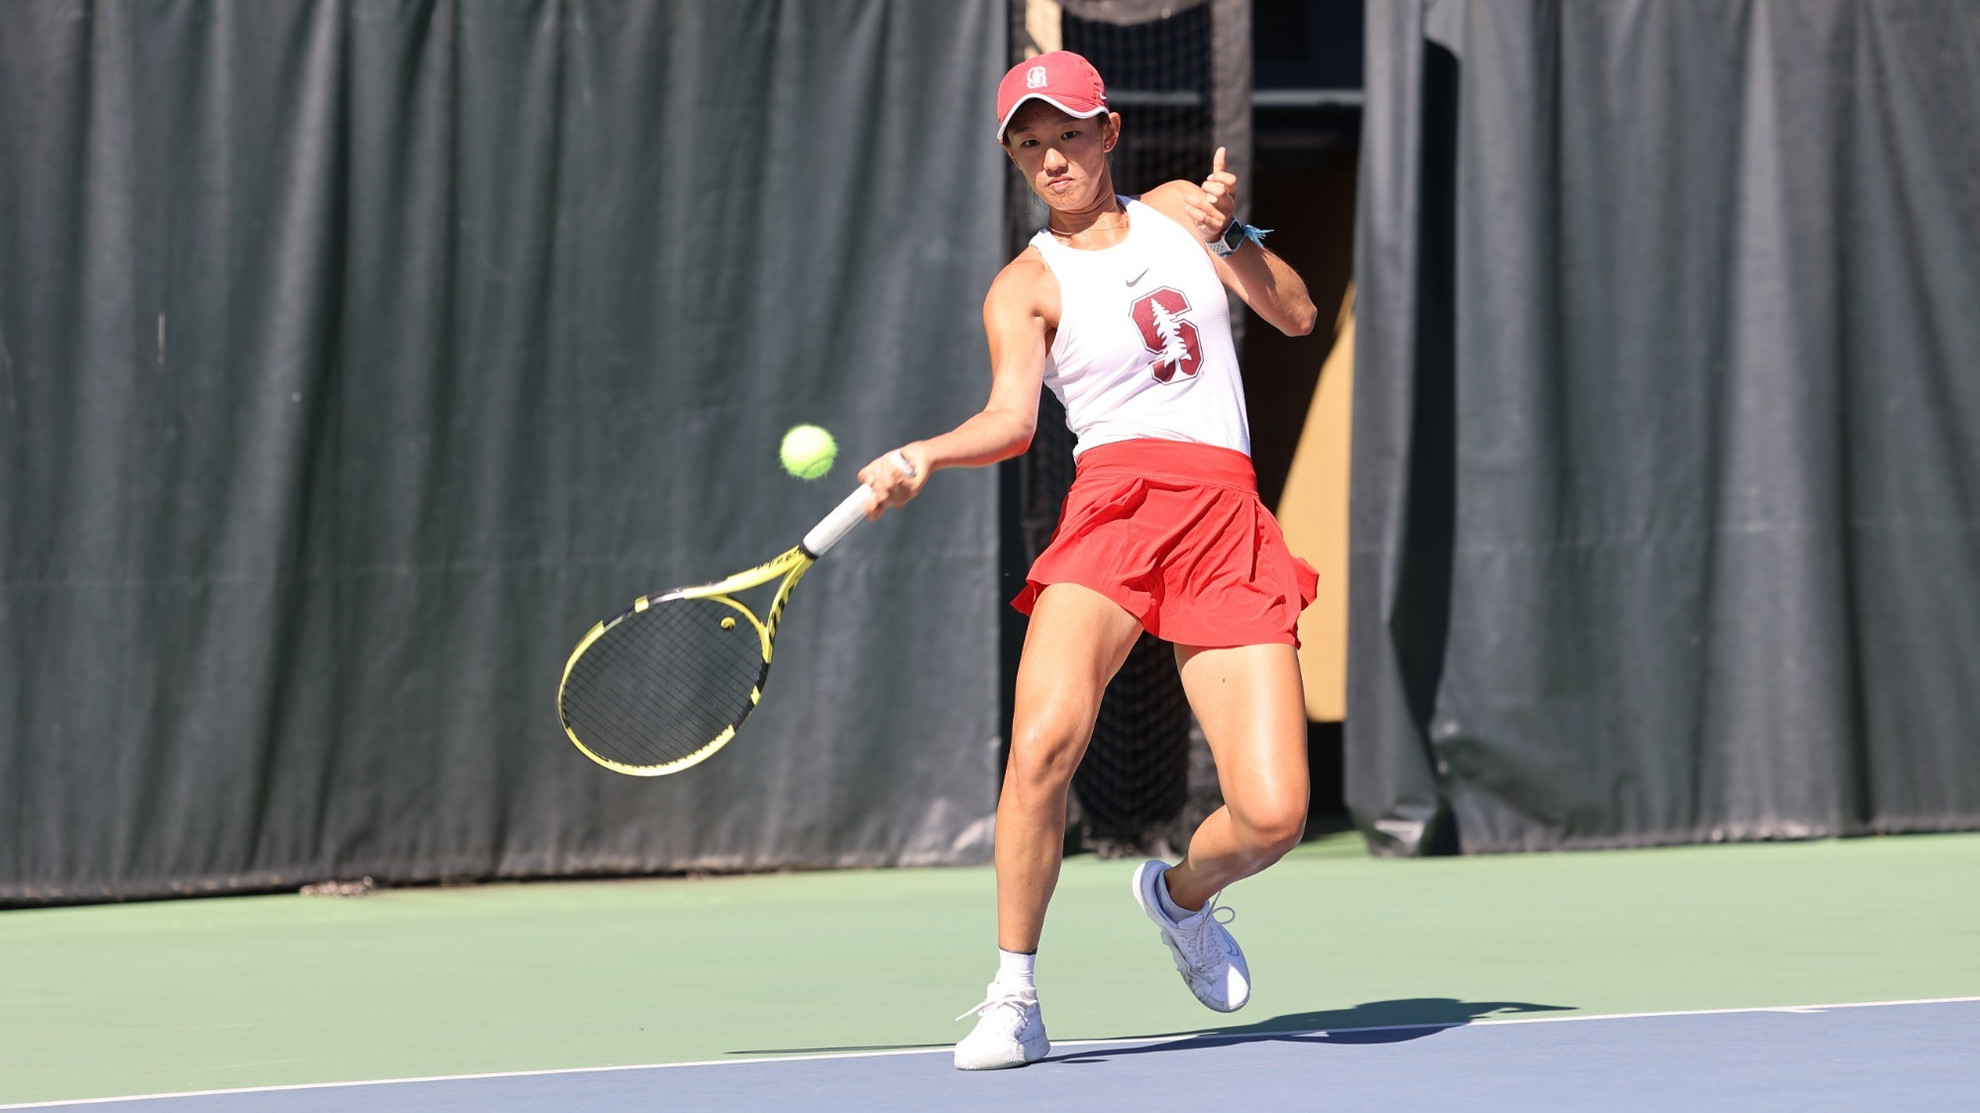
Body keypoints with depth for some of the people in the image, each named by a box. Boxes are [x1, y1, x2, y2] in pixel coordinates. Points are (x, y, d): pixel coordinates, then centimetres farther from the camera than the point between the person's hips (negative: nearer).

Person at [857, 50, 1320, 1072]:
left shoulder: (1175, 211, 19)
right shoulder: (1026, 286, 7)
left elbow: (1295, 315, 17)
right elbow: (1012, 419, -9)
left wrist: (1226, 233, 1)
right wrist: (925, 458, -28)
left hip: (1227, 527, 2)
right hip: (1113, 506, -2)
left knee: (1271, 816, -9)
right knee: (1044, 738, -30)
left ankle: (1182, 893, 28)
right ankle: (1014, 997, -15)